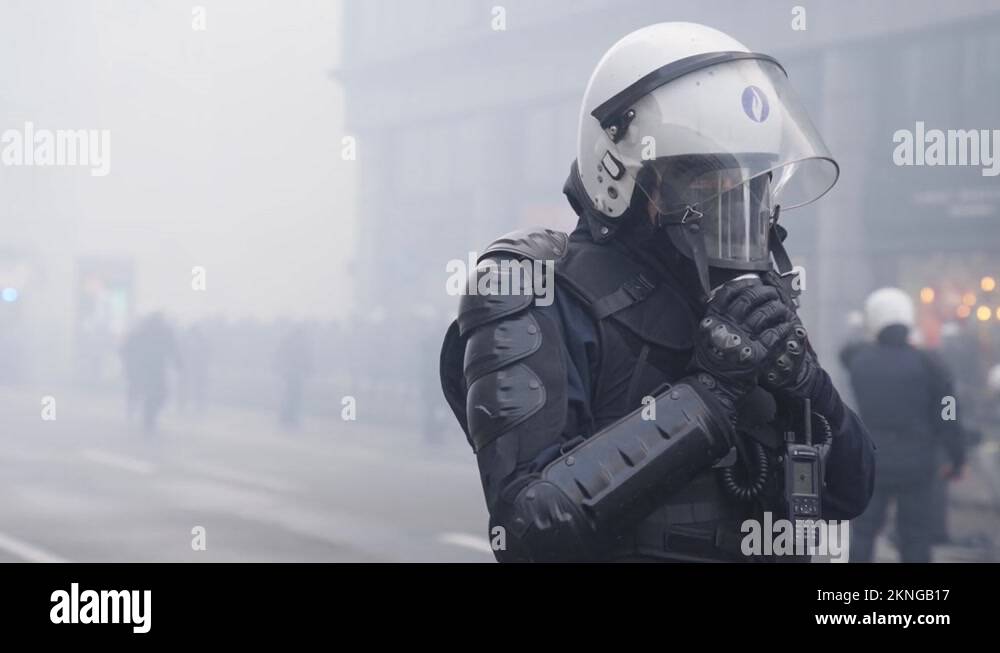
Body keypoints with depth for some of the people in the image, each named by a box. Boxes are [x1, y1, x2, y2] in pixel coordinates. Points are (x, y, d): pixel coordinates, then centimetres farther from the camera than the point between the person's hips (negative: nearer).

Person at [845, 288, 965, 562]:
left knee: (863, 533, 12)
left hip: (871, 461, 2)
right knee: (915, 539, 5)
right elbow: (948, 417, -8)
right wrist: (957, 459, 4)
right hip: (915, 463, -2)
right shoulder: (928, 364, -9)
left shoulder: (858, 361, 0)